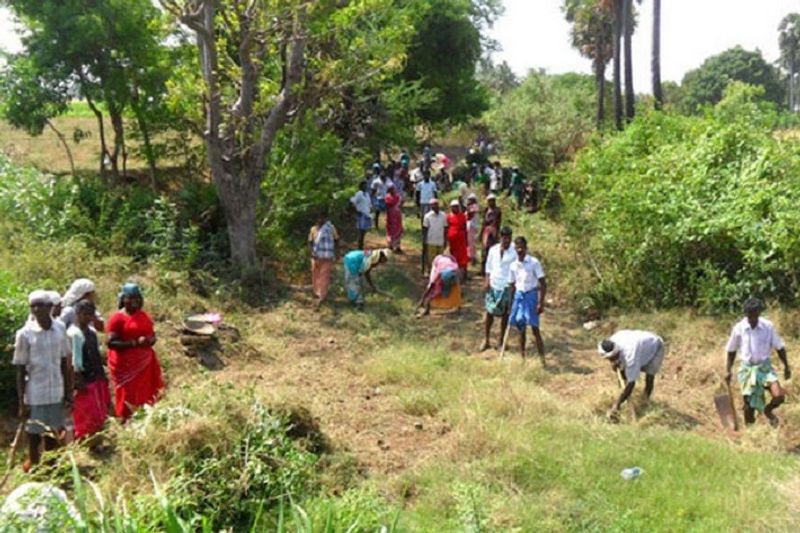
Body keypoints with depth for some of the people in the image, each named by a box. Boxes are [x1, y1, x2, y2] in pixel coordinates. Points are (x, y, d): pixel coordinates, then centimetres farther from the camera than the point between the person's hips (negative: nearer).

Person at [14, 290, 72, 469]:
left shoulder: (60, 329, -1)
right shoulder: (25, 334, -9)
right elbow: (20, 371, -6)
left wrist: (68, 393, 7)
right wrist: (21, 403, -7)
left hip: (56, 394, 3)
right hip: (35, 397, -3)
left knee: (54, 438, 14)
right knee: (34, 437, 9)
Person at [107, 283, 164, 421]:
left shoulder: (144, 316, 11)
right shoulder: (117, 318, -8)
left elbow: (152, 335, 20)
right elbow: (111, 342, -15)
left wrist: (151, 340, -5)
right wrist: (135, 343, -22)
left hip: (145, 364, 6)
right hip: (125, 365, -6)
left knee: (145, 395, 7)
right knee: (128, 397, -3)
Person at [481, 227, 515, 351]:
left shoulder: (514, 252, -5)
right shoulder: (493, 250, 2)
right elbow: (488, 267, 8)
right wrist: (486, 281, -1)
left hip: (507, 286, -2)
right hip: (493, 285, 2)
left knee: (505, 313, 7)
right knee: (489, 312, 4)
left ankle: (501, 341, 20)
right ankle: (486, 340, 13)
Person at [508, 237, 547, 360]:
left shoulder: (534, 262, -9)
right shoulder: (513, 265, 5)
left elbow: (543, 284, -9)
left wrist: (541, 303, -15)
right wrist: (511, 305, 13)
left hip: (531, 295, -5)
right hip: (518, 296, 5)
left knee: (535, 329, -6)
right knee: (521, 329, 9)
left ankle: (542, 358, -1)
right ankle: (522, 358, 18)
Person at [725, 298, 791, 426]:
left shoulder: (768, 326, -8)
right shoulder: (738, 329, -8)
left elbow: (779, 347, 5)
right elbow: (731, 351, 7)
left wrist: (786, 366, 7)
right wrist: (728, 370, 7)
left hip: (765, 366, 0)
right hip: (747, 368, 0)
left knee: (779, 396, -19)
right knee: (749, 405, 1)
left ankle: (768, 411, 14)